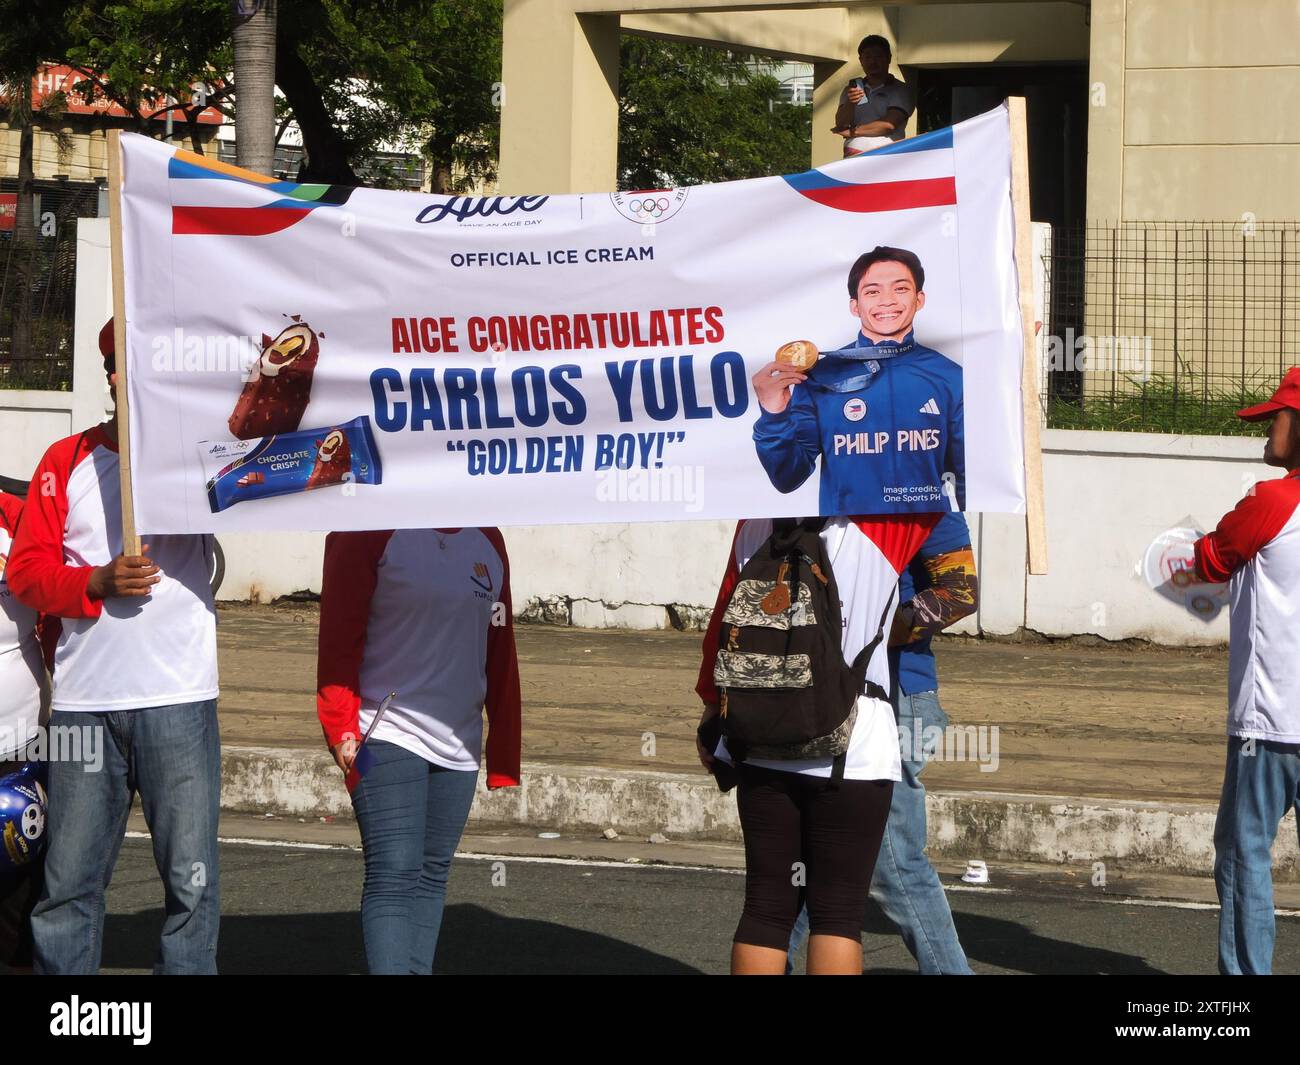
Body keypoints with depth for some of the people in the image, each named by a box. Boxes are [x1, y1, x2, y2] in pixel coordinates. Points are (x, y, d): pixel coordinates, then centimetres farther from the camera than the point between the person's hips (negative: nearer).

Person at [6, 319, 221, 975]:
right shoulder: (68, 460, 10)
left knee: (191, 879, -3)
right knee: (69, 882, 3)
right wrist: (98, 583, -11)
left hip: (179, 700, -1)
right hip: (82, 700, 1)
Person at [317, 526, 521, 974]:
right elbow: (339, 637, -10)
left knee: (432, 874, 8)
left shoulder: (488, 542, 11)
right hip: (387, 735, -6)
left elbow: (501, 654, 15)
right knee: (393, 875, -13)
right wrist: (342, 730, -16)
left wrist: (504, 757, 14)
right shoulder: (367, 533, -7)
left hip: (458, 749, 6)